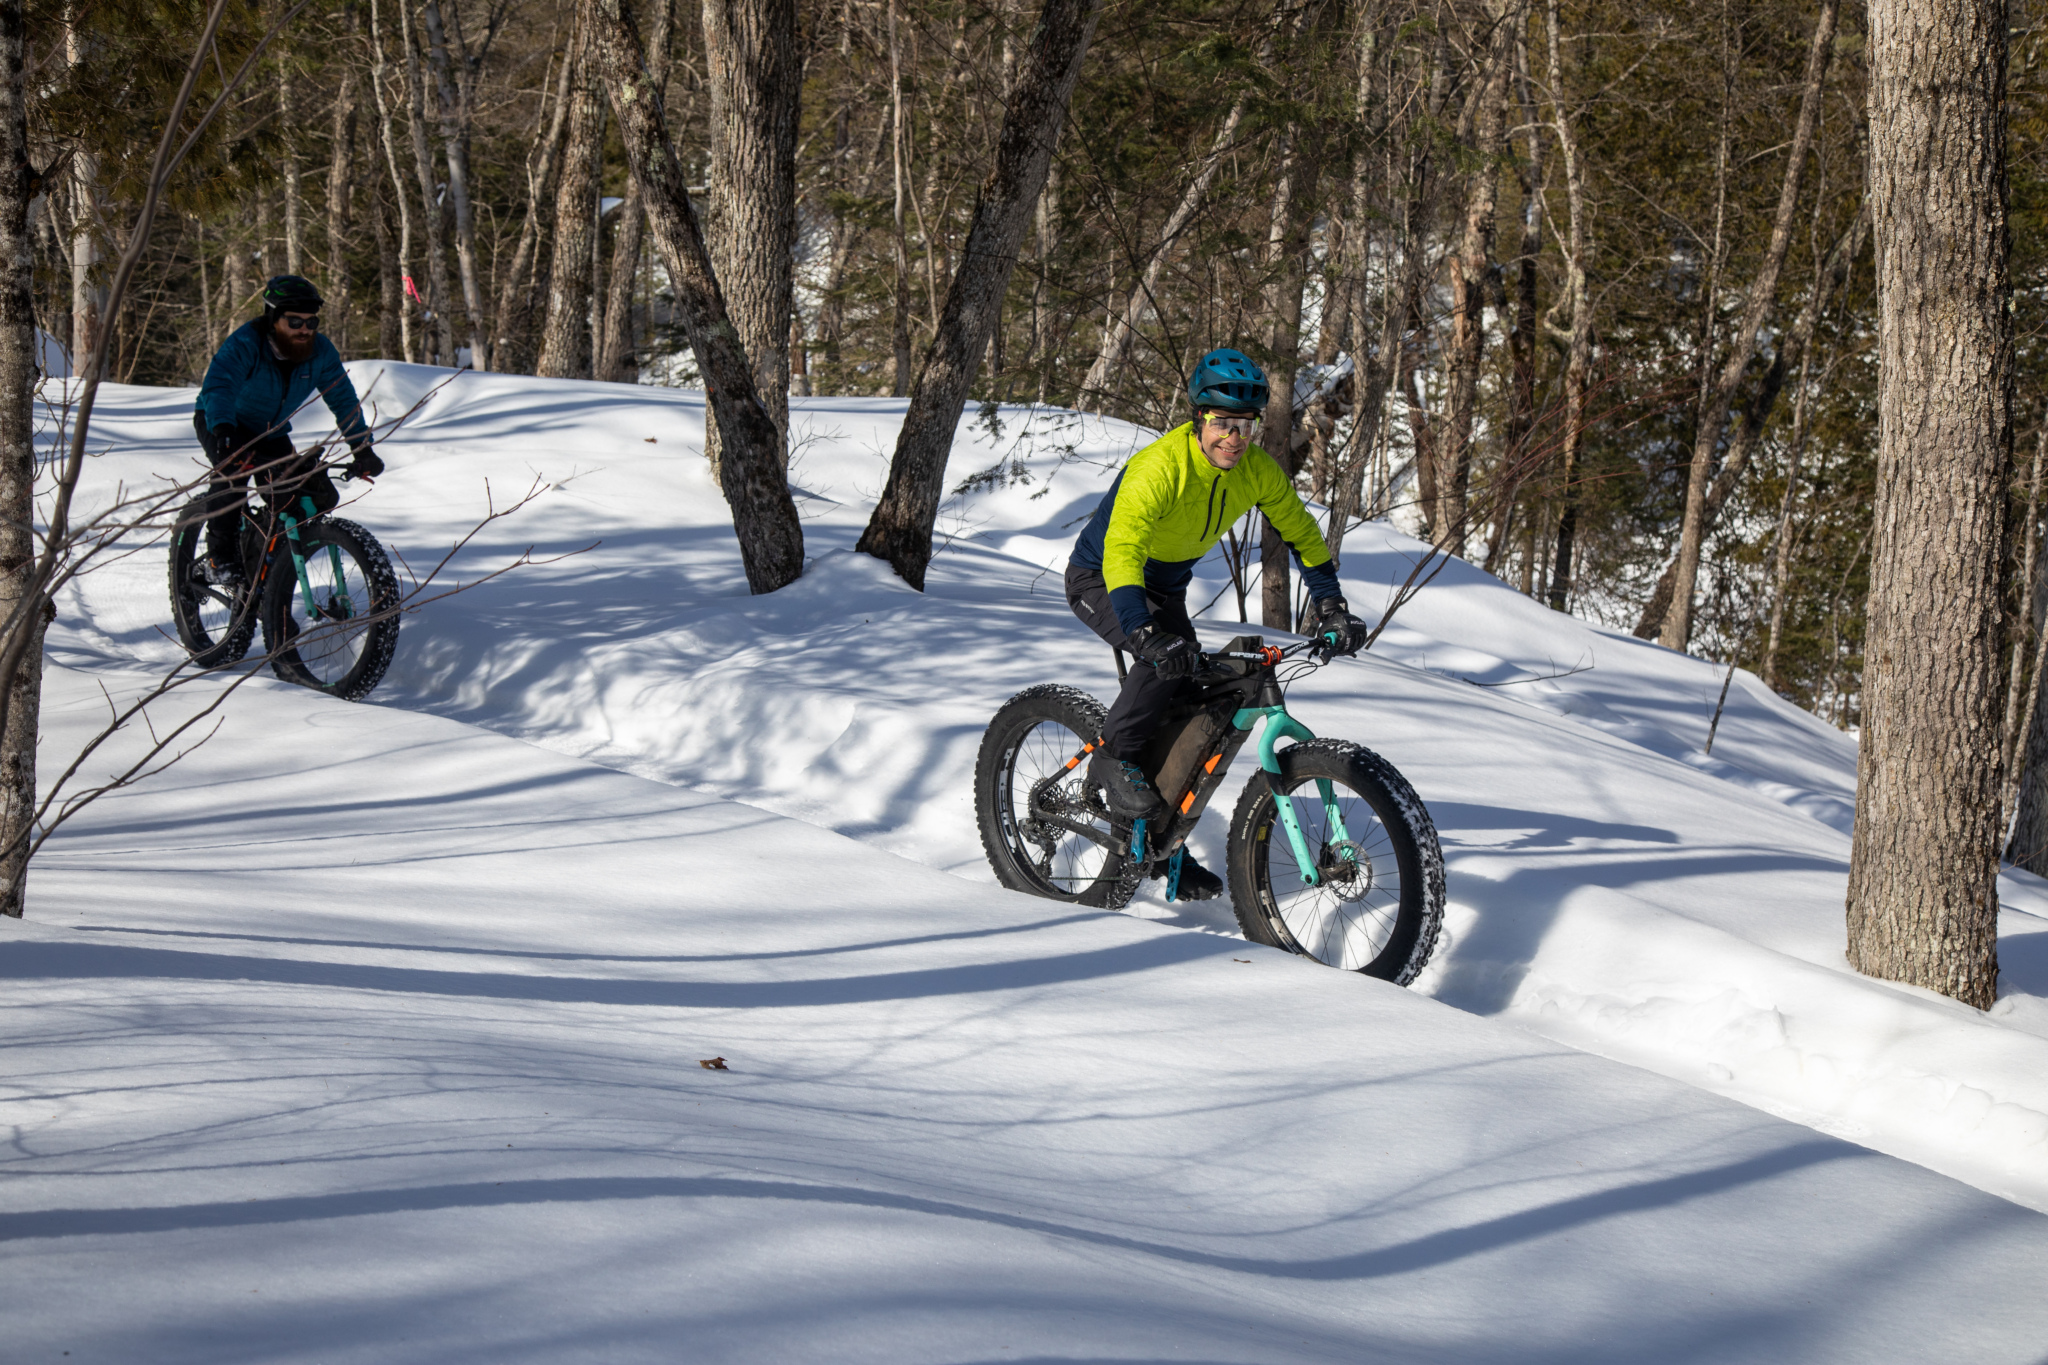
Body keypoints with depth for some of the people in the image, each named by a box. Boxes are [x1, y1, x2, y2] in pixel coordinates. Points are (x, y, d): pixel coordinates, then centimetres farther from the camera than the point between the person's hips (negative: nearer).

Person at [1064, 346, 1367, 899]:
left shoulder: (1258, 471, -13)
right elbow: (1121, 553, -44)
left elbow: (1301, 533, 4)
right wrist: (1147, 635, -55)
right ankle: (1113, 758, -14)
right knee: (1167, 659, -33)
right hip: (1098, 581, -7)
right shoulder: (1161, 466, -34)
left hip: (1165, 587, 7)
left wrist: (1330, 605, -6)